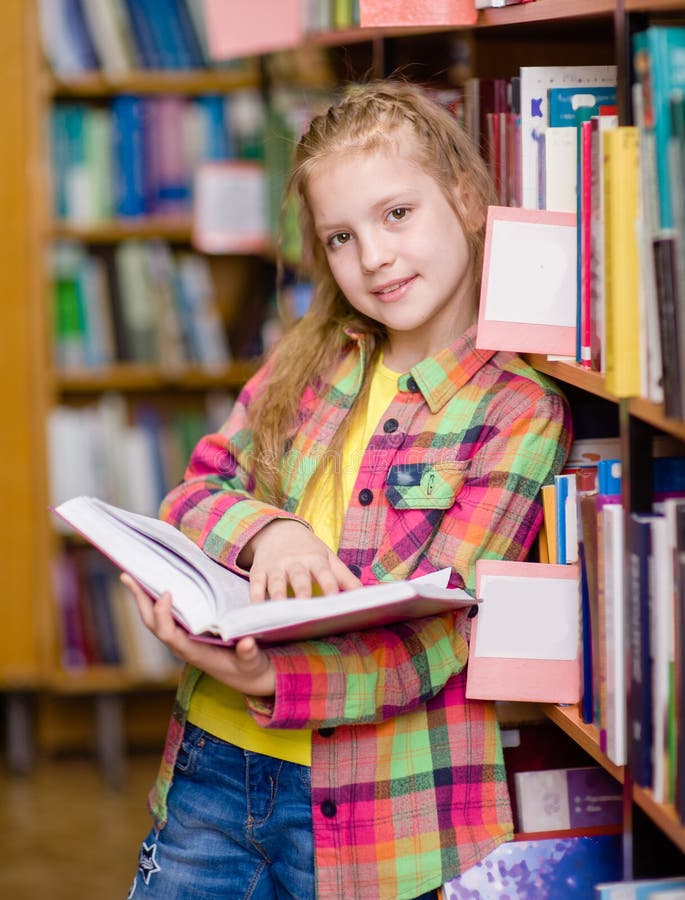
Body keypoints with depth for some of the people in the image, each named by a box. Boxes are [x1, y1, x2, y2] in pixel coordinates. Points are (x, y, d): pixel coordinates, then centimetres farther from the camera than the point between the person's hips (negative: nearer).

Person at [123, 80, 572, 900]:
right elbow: (194, 493, 6)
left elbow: (436, 632, -15)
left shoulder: (521, 412, -8)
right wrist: (264, 528, -17)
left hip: (377, 802, -4)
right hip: (212, 763, 4)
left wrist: (267, 677, -29)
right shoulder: (307, 362, 8)